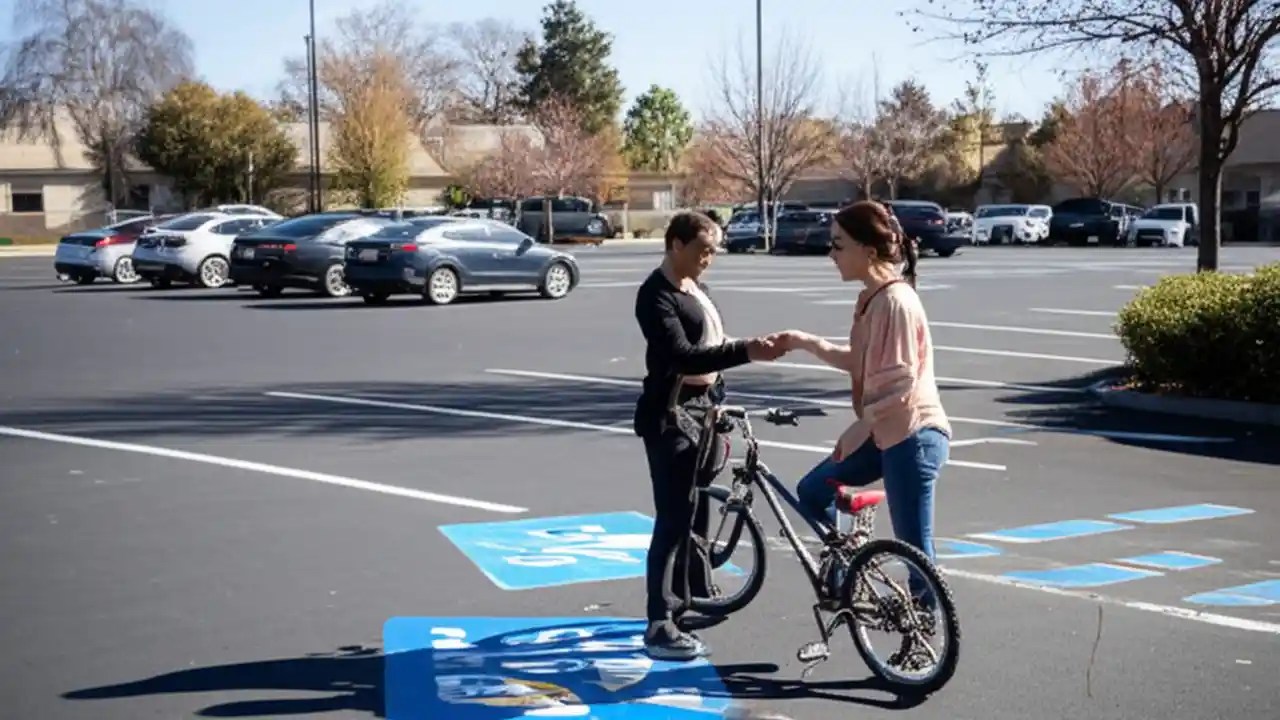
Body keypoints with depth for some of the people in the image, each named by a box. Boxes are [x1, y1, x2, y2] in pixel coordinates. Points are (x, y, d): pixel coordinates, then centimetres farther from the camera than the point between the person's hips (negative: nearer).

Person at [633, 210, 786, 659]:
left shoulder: (695, 288, 14)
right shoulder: (657, 295, -15)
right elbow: (683, 355, -27)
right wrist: (746, 351, -35)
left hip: (702, 410, 9)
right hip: (671, 416, -9)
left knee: (697, 516, 17)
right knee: (673, 520, -9)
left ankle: (692, 599, 30)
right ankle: (660, 626, -5)